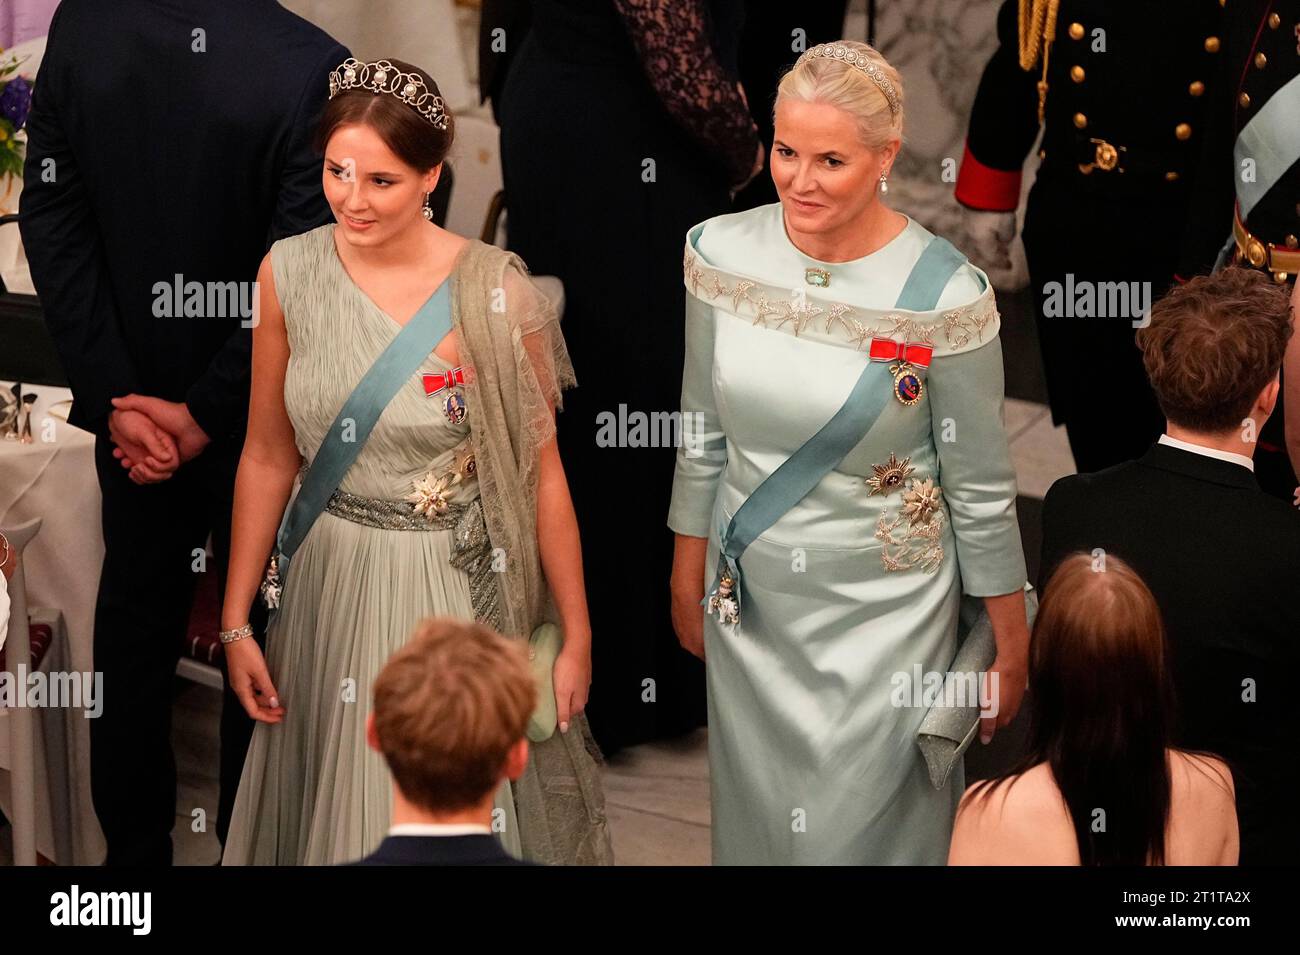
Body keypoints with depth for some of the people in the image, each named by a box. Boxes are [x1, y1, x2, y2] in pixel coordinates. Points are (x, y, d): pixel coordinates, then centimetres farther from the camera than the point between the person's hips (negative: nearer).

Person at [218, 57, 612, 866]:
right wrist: (237, 623, 3)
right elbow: (268, 456, 2)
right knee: (335, 811, 16)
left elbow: (542, 472, -10)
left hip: (462, 589, -3)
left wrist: (577, 636, -7)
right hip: (333, 587, 3)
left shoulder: (493, 292, -15)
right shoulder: (290, 273, -5)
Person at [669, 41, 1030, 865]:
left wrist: (1013, 648, -4)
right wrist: (688, 578, 12)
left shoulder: (945, 294, -20)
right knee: (757, 813, 18)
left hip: (881, 607, -4)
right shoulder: (722, 253, -9)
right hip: (749, 596, 4)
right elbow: (703, 429, 5)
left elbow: (982, 486, -10)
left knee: (863, 825, 6)